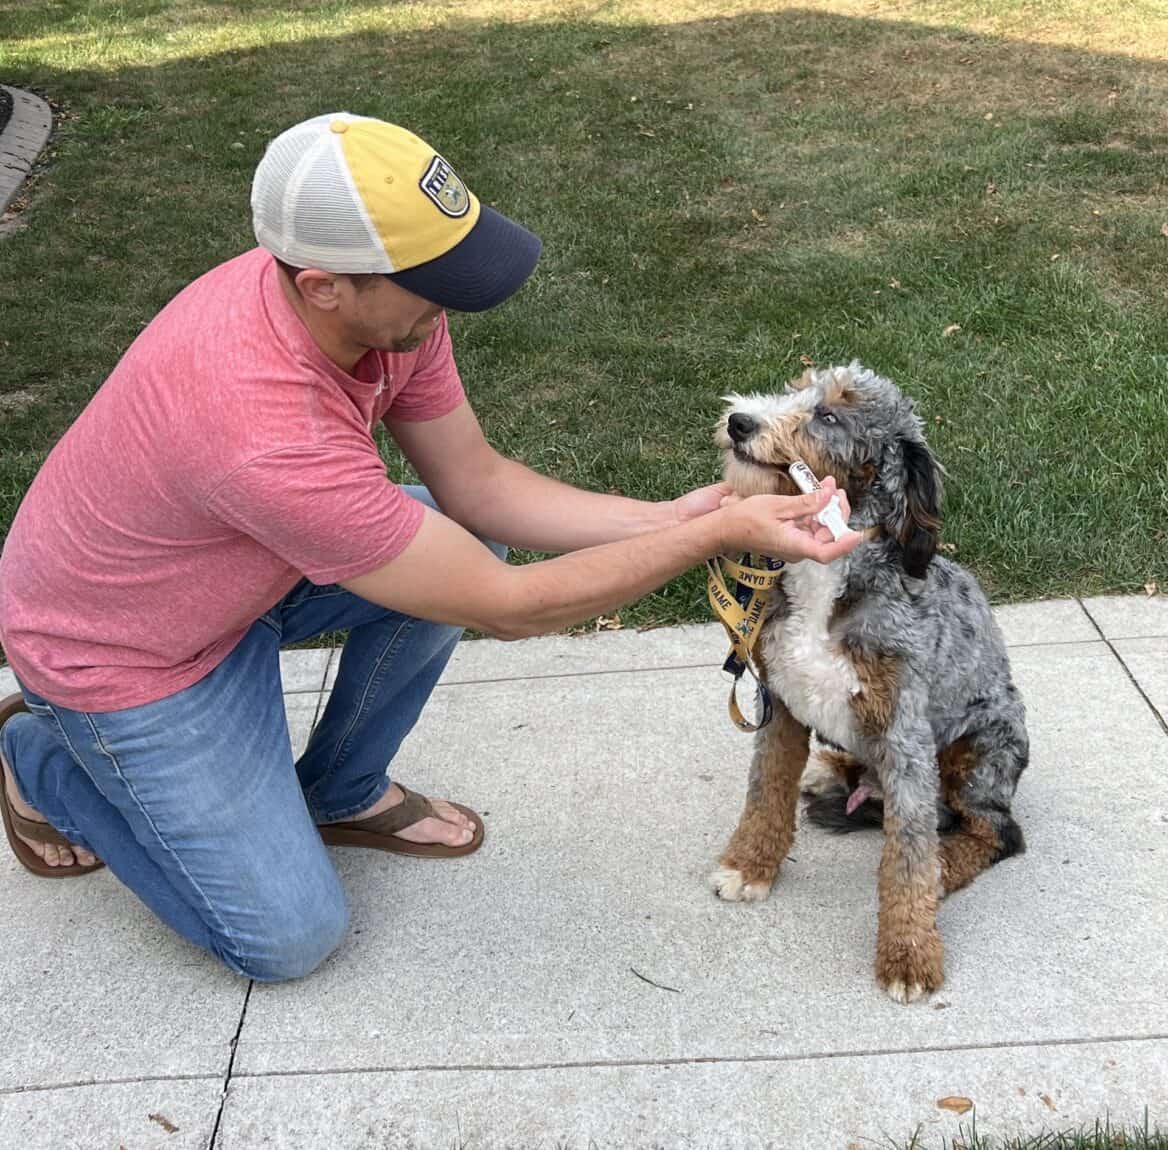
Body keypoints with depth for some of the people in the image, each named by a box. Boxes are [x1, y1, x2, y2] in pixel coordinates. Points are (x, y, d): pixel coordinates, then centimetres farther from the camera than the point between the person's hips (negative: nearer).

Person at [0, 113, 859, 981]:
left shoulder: (386, 306, -19)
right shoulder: (266, 432, -42)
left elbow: (477, 483, -7)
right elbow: (505, 607, -34)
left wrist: (668, 518, -18)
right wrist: (720, 535, -30)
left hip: (232, 569, 7)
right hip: (116, 652, -7)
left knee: (464, 544, -8)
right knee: (291, 936, -3)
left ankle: (340, 794, 14)